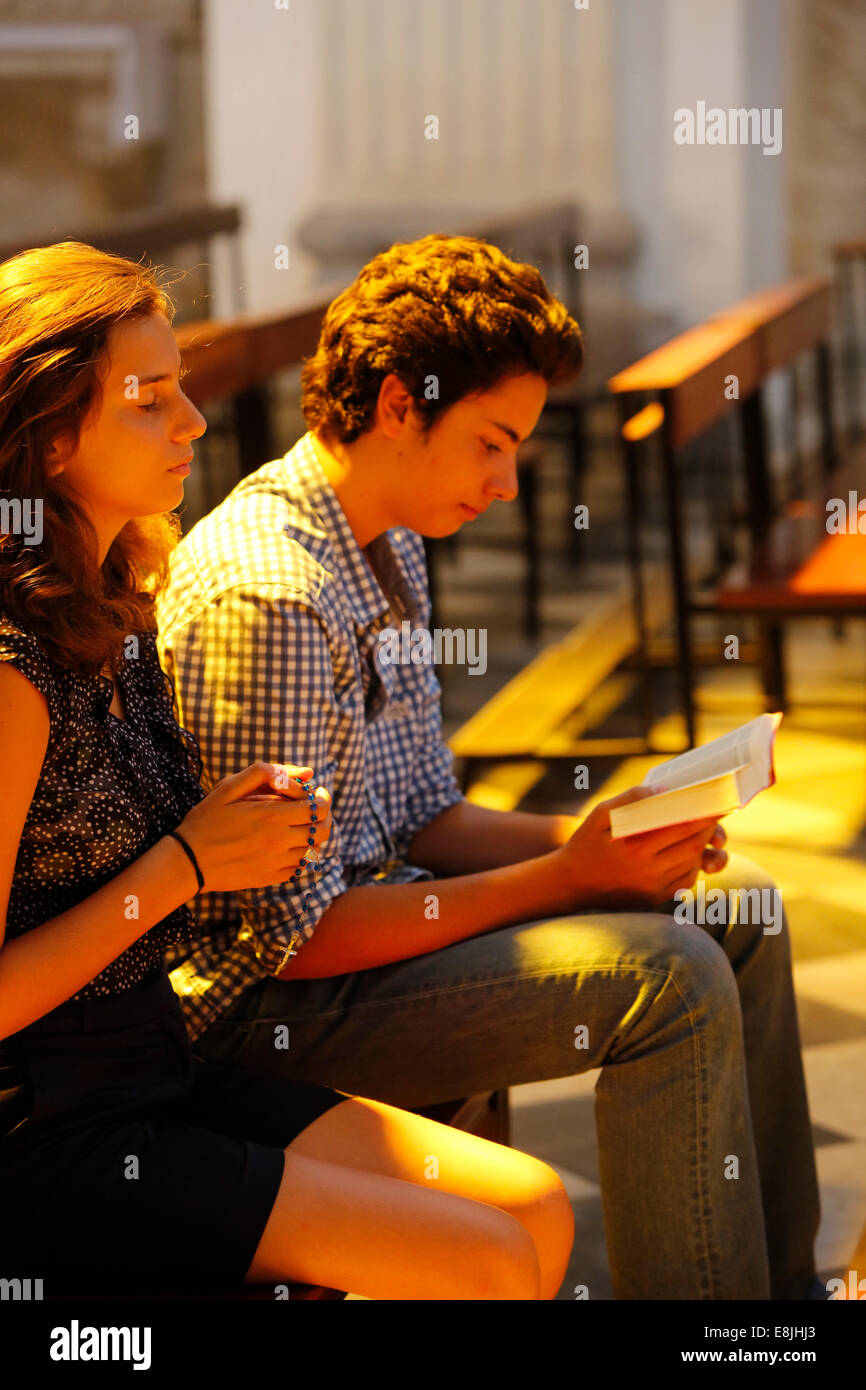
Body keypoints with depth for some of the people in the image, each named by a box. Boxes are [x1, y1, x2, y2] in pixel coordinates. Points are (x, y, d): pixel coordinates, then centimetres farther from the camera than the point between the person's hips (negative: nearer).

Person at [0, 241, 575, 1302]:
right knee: (483, 1264, -16)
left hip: (155, 1073, 9)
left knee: (534, 1208, 0)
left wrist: (247, 823, -1)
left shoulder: (116, 617, 8)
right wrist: (185, 863, -15)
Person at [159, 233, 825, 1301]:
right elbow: (299, 934, -25)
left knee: (737, 906, 9)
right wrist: (566, 879, -21)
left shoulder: (392, 551, 8)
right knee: (669, 979, -23)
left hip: (360, 909, 10)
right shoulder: (268, 595, -24)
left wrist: (576, 835, -6)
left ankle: (781, 1285, 20)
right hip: (265, 1005, -10)